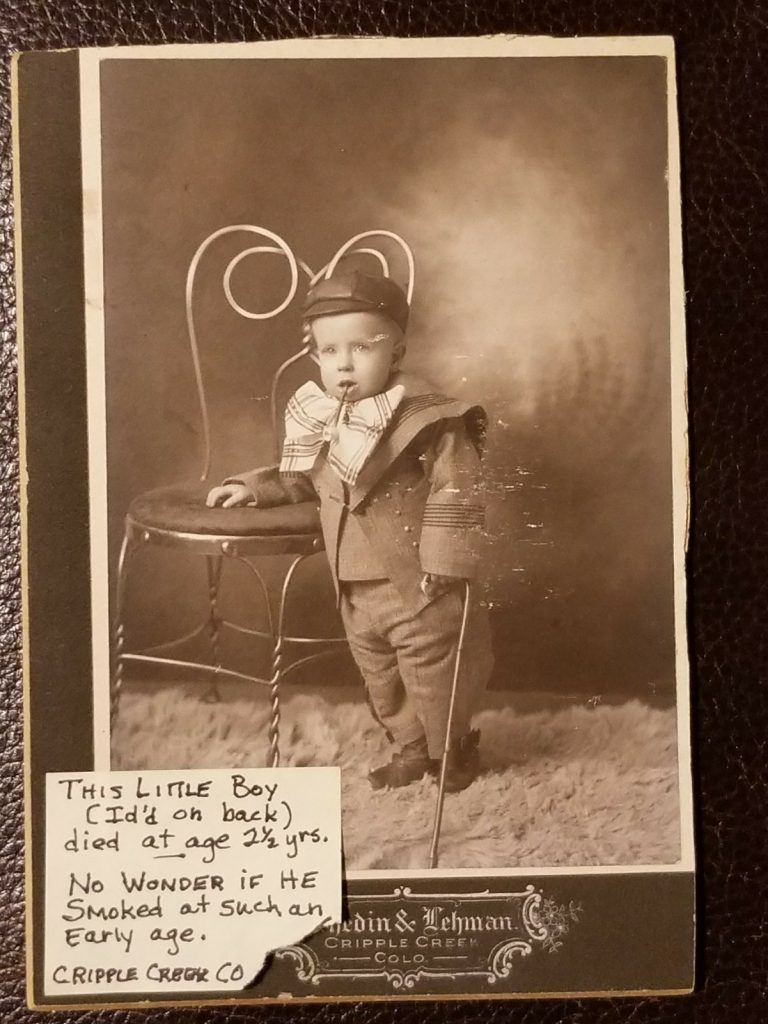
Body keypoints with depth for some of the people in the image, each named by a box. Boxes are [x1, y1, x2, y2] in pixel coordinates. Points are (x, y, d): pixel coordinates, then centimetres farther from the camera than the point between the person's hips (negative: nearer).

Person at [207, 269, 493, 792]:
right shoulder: (319, 418, 3)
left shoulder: (425, 417, -19)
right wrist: (255, 487, 10)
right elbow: (301, 479, 19)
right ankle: (411, 748, 42)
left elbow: (456, 493, -19)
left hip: (418, 588, -6)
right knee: (380, 678, 20)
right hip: (356, 588, 7)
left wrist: (444, 565, -19)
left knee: (432, 675, 9)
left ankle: (452, 750, 34)